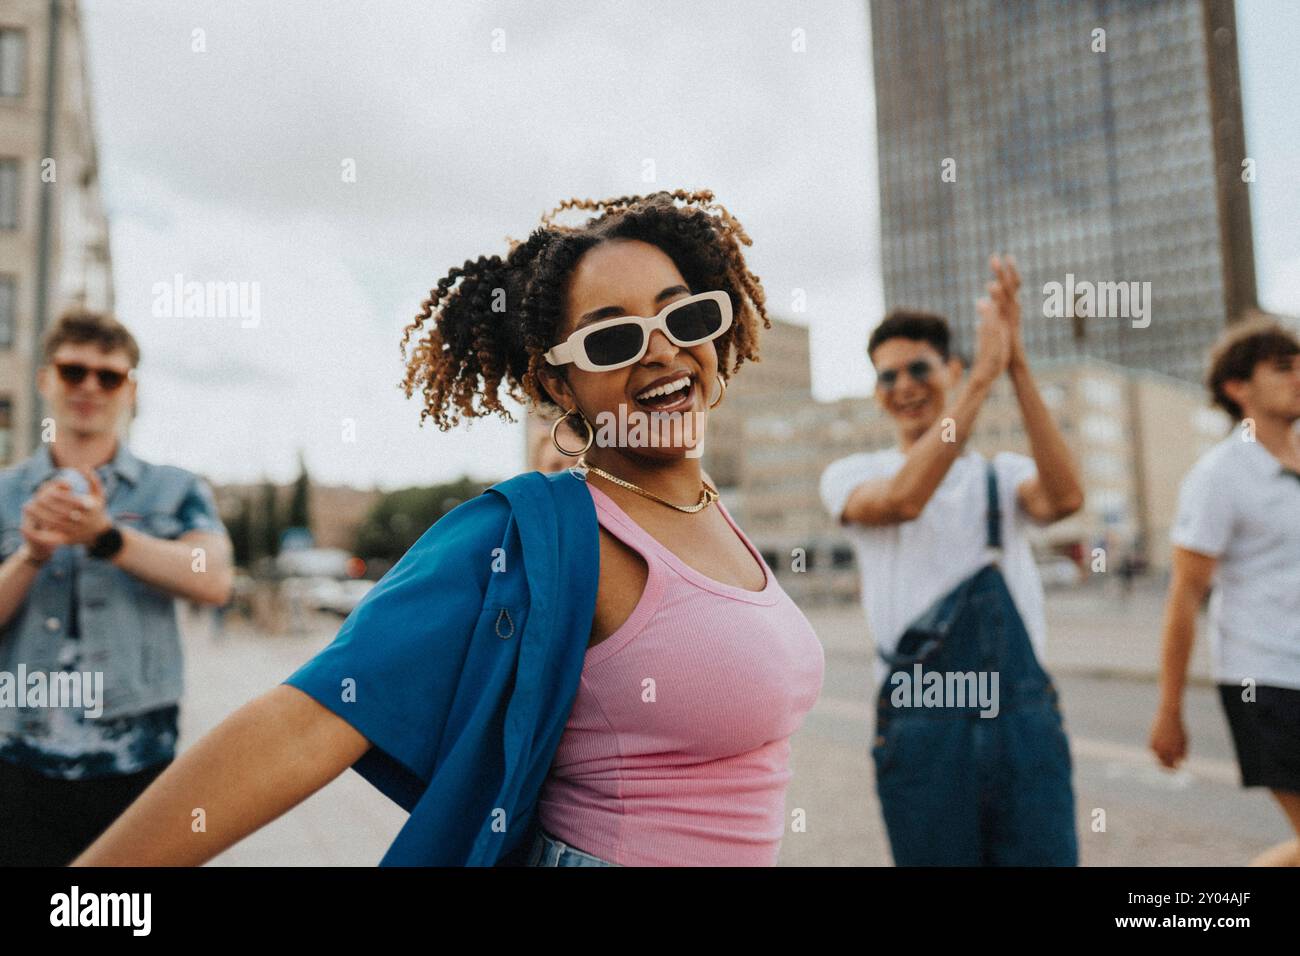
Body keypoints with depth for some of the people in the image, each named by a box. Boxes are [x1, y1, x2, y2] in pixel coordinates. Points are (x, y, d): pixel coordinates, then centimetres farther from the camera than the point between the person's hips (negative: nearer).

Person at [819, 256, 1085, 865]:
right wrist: (984, 374, -17)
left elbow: (1064, 498, -10)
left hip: (1026, 713, 2)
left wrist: (1018, 368, -16)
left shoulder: (1004, 474, 13)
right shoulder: (852, 475, 6)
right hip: (921, 718, -2)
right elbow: (904, 498, -17)